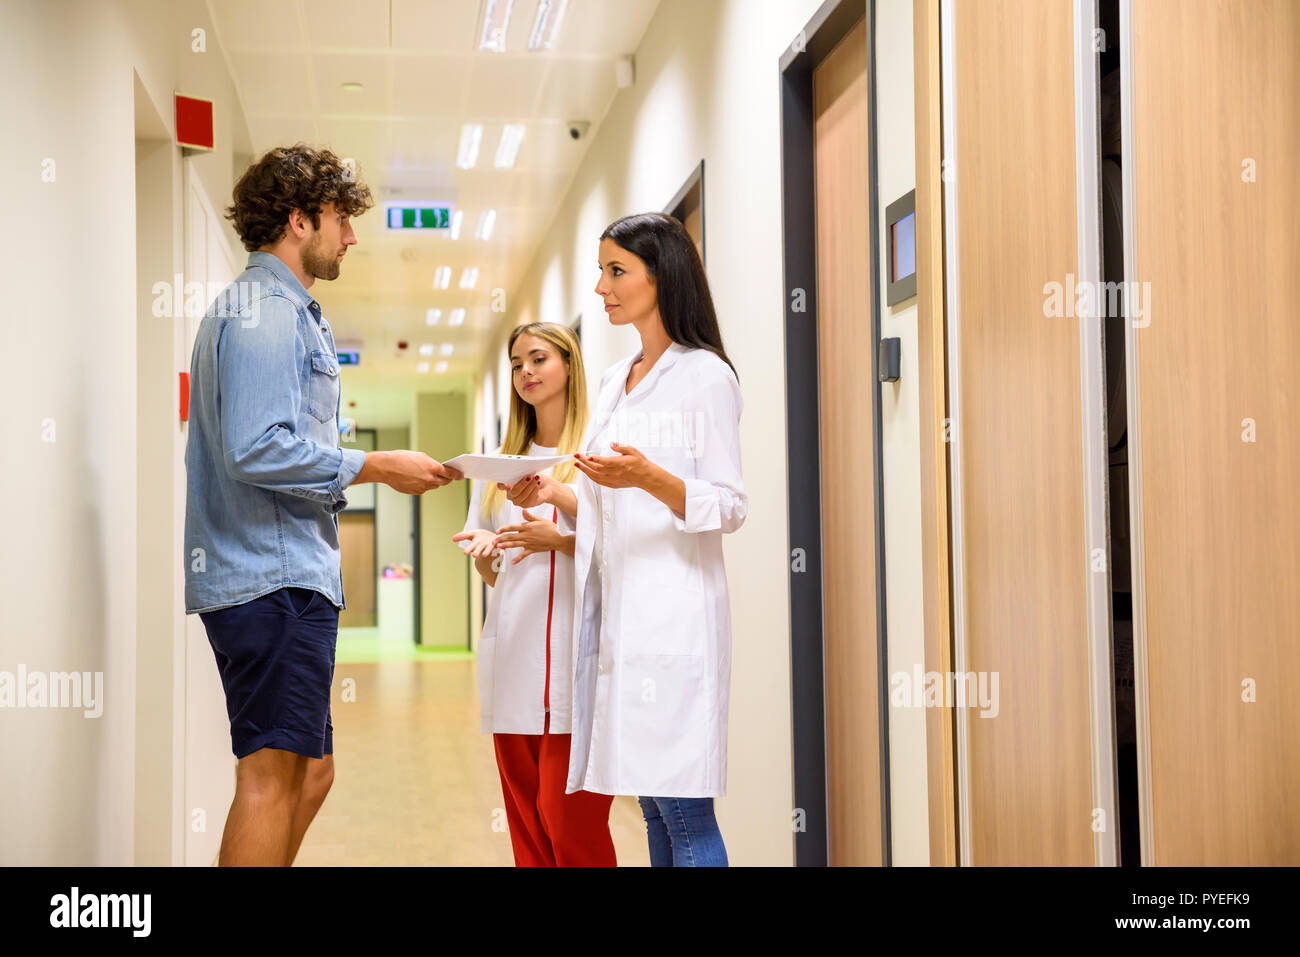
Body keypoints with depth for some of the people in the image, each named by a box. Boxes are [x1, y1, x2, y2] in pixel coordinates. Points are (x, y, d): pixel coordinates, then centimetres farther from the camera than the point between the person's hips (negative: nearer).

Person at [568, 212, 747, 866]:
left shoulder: (704, 375, -4)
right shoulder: (613, 383, 19)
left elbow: (729, 507, -9)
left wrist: (651, 479, -24)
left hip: (675, 610, -8)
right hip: (617, 609, 8)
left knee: (683, 810, -8)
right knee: (653, 806, 10)